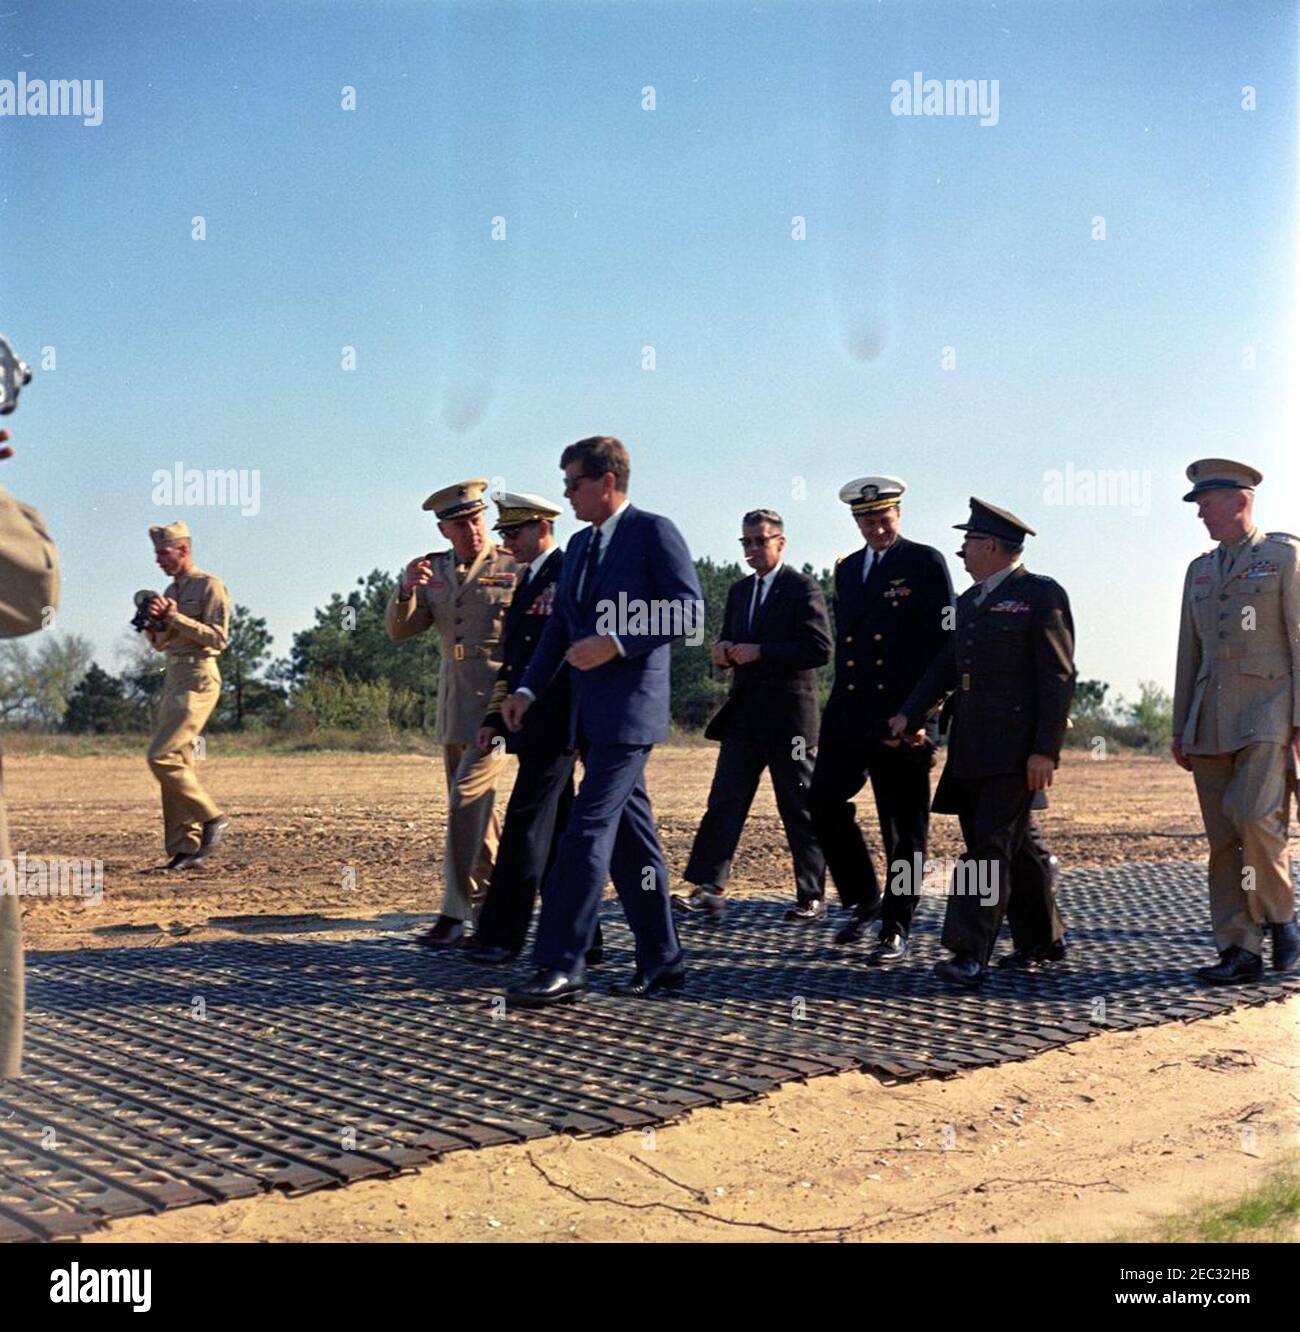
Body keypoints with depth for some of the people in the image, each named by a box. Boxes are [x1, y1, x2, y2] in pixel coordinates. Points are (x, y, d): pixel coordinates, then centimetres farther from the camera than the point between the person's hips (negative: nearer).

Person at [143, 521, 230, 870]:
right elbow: (160, 643, 23)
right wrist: (153, 621, 3)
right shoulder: (171, 590, 19)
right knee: (179, 762, 5)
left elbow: (218, 638, -15)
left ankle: (212, 818, -4)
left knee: (162, 757, -16)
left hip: (198, 679, -9)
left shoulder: (210, 586, -6)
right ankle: (185, 850, 7)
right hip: (173, 679, 9)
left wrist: (175, 618, -17)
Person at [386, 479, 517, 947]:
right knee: (477, 805, 14)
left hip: (497, 698, -6)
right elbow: (399, 631, 4)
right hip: (452, 699, 6)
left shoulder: (515, 569, -4)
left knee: (467, 799, -12)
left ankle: (457, 913, -8)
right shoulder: (432, 570, 10)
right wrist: (406, 591, -15)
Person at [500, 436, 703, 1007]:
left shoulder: (653, 531, -6)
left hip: (629, 706, -8)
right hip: (590, 712, 9)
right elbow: (560, 625, 21)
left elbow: (689, 613, -13)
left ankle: (561, 963, -11)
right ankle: (662, 958, 17)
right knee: (630, 835, 10)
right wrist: (528, 688, 10)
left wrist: (616, 643, -19)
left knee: (588, 829, -13)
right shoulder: (580, 544, 19)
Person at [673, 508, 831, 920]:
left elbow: (820, 650, -15)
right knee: (724, 800, -2)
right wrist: (724, 650, 0)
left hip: (788, 714, -6)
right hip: (744, 712, 6)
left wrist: (760, 652, -20)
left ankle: (811, 895, 14)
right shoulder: (739, 590, 16)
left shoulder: (804, 588, -6)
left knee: (799, 808, 3)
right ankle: (710, 889, -4)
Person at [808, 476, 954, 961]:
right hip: (848, 713, 6)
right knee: (825, 806, 2)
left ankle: (896, 929, 11)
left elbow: (944, 642, -6)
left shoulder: (925, 562, -1)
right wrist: (841, 698, 11)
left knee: (903, 827, 2)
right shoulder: (847, 569, 16)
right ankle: (863, 901, 21)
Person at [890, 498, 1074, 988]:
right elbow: (946, 665, 20)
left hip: (1017, 747, -8)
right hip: (972, 747, 8)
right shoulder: (969, 600, 19)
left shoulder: (1042, 595, -7)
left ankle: (970, 954, -15)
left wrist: (1045, 750, -17)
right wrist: (909, 714, 7)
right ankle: (1042, 941, 26)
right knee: (1017, 846, 15)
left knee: (992, 845, -12)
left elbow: (1058, 678, -11)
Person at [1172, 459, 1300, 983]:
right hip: (1211, 722, 6)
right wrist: (1180, 729, 15)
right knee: (1223, 840, 2)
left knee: (1256, 818, -20)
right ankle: (1240, 951, 6)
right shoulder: (1200, 570, 18)